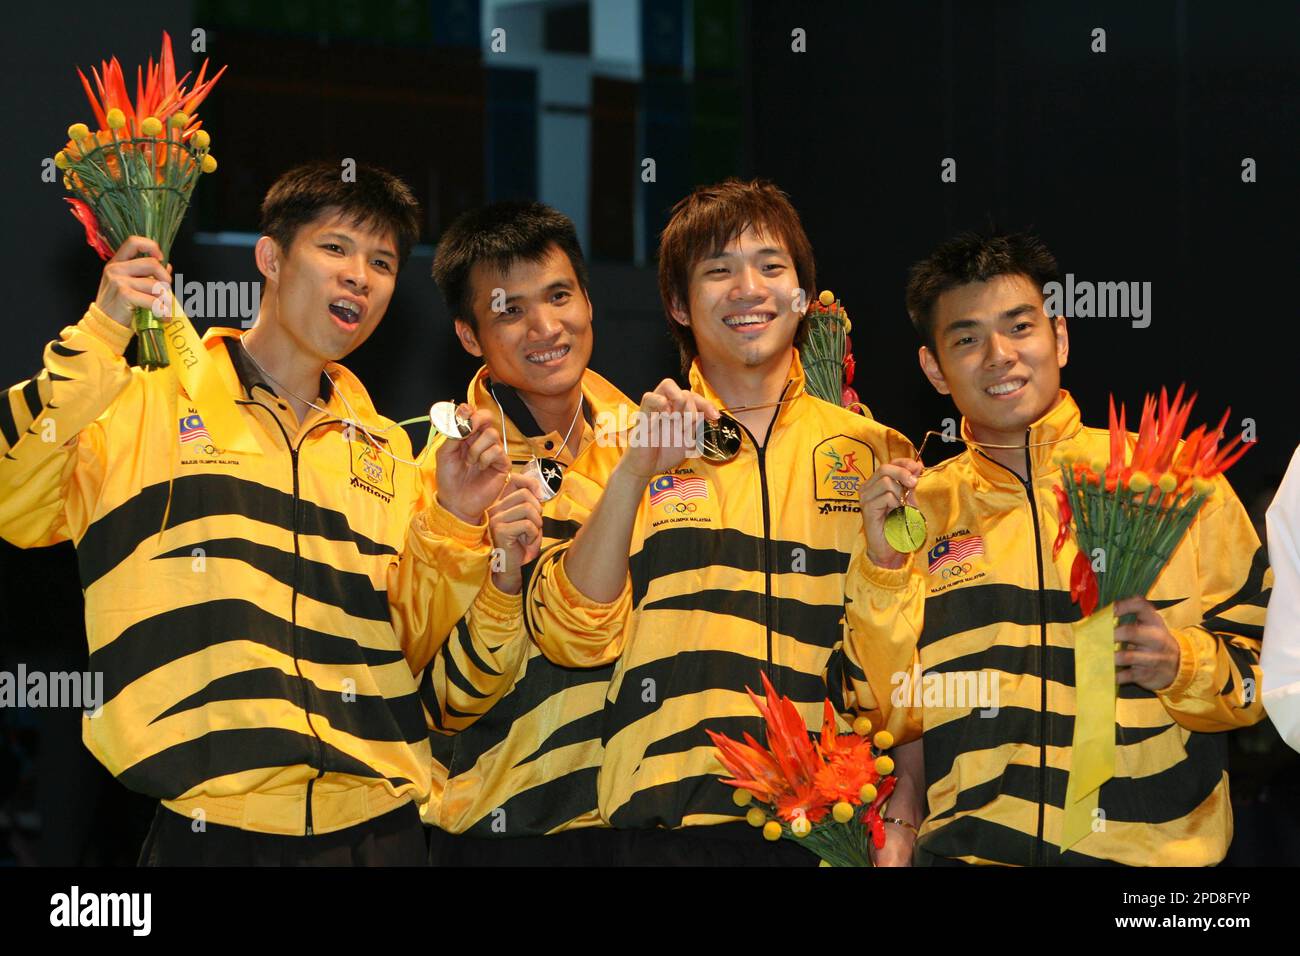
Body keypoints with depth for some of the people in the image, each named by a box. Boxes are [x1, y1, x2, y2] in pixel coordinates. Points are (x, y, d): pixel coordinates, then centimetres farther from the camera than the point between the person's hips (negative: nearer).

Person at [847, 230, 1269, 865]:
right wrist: (883, 568, 0)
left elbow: (1265, 662, 8)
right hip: (971, 850, 0)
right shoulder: (918, 507, 14)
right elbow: (891, 714, 11)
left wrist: (1181, 666, -10)